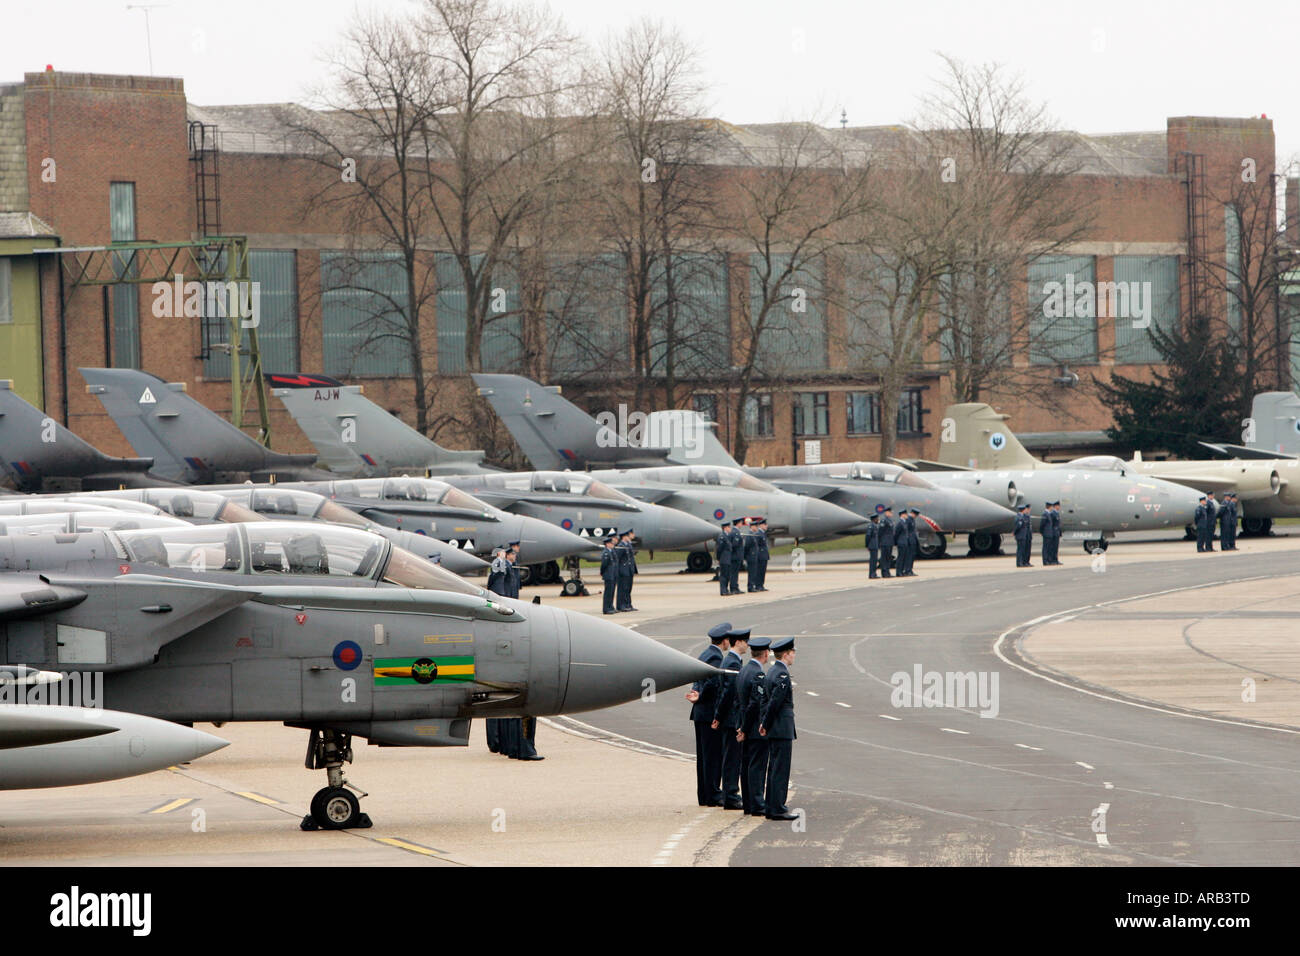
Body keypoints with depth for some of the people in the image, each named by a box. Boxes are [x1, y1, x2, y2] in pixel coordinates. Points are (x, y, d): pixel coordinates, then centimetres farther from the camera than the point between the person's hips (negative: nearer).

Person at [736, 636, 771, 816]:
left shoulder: (743, 671, 10)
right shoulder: (758, 675, -19)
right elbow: (756, 704, -23)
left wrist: (743, 728, 14)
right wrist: (745, 729, -14)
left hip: (747, 731, 9)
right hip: (757, 730, -9)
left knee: (746, 766, 12)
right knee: (757, 766, -6)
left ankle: (748, 804, 18)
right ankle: (756, 806, -5)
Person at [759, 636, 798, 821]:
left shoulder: (772, 672, 14)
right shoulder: (782, 675, -17)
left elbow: (766, 700, 14)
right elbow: (774, 702, -19)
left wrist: (763, 724, 12)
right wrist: (766, 725, -10)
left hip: (773, 730, 10)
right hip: (782, 729, -10)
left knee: (774, 769, 14)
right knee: (780, 770, -7)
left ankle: (771, 807, 19)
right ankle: (777, 809, -7)